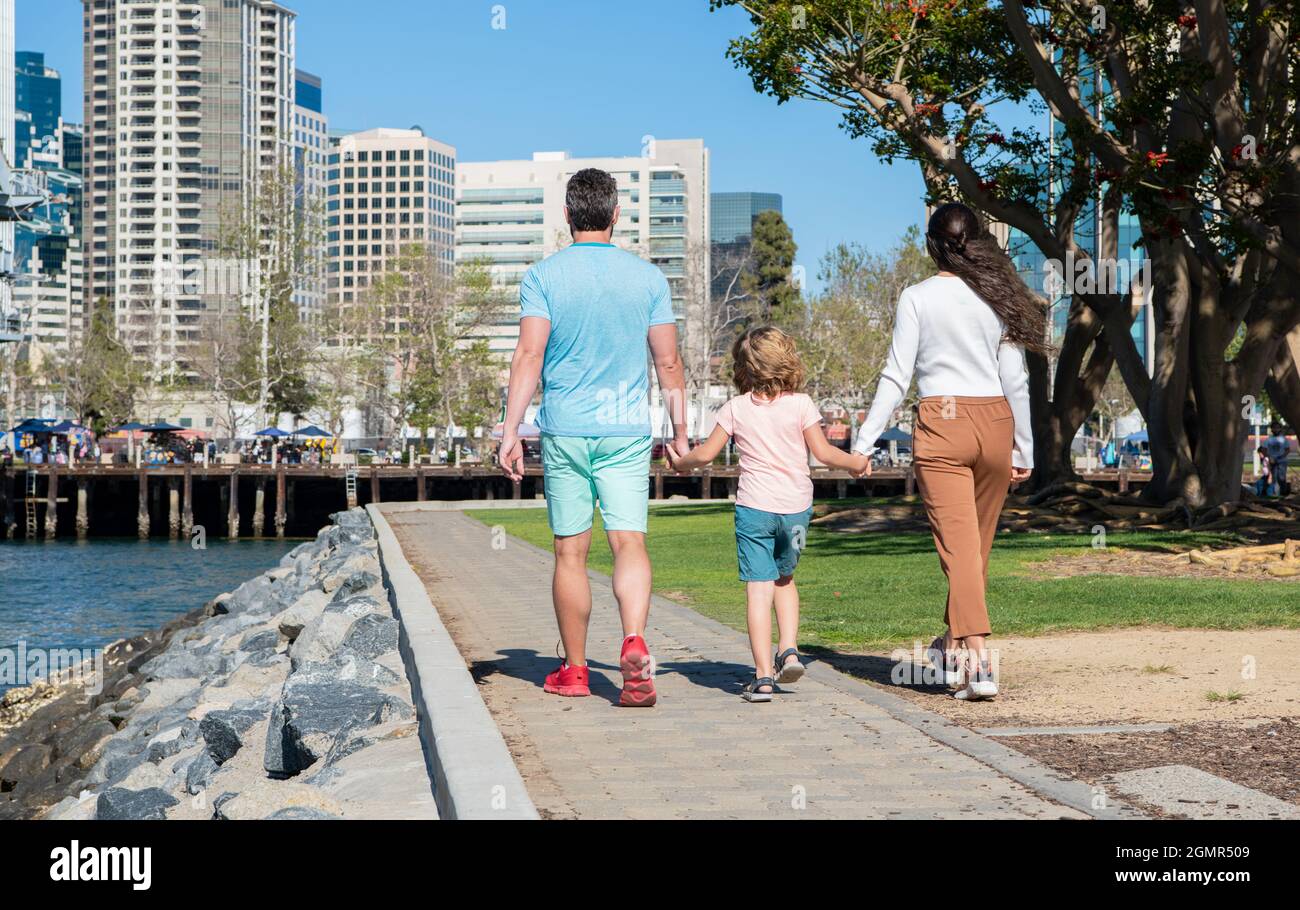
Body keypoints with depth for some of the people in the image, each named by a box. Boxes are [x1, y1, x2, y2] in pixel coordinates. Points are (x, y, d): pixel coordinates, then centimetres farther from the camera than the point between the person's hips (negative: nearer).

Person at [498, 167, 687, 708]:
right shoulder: (648, 278, 4)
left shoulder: (544, 276, -1)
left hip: (564, 430, 0)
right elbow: (668, 364, 4)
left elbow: (529, 355, -9)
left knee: (570, 553, 8)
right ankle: (634, 641, -27)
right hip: (628, 430, 1)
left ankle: (574, 671, 17)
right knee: (629, 542, -2)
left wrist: (511, 430, -9)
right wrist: (680, 433, 12)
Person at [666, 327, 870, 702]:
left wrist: (680, 463, 24)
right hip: (796, 506, 2)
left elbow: (706, 454, 4)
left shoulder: (736, 408, 1)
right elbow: (823, 452, -2)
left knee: (759, 588, -2)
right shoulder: (801, 404, 0)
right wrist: (857, 463, 14)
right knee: (784, 578, 23)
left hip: (754, 506, -2)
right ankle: (789, 650, 8)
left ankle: (763, 675, -6)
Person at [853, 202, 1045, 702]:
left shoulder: (917, 298, -2)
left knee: (959, 544, -6)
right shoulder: (997, 297, 6)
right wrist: (1024, 448, 14)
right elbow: (1015, 379, 6)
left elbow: (896, 377, -6)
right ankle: (955, 644, 29)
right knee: (978, 544, 16)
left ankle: (977, 659, -15)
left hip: (941, 423, -3)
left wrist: (863, 442, -2)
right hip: (995, 423, 4)